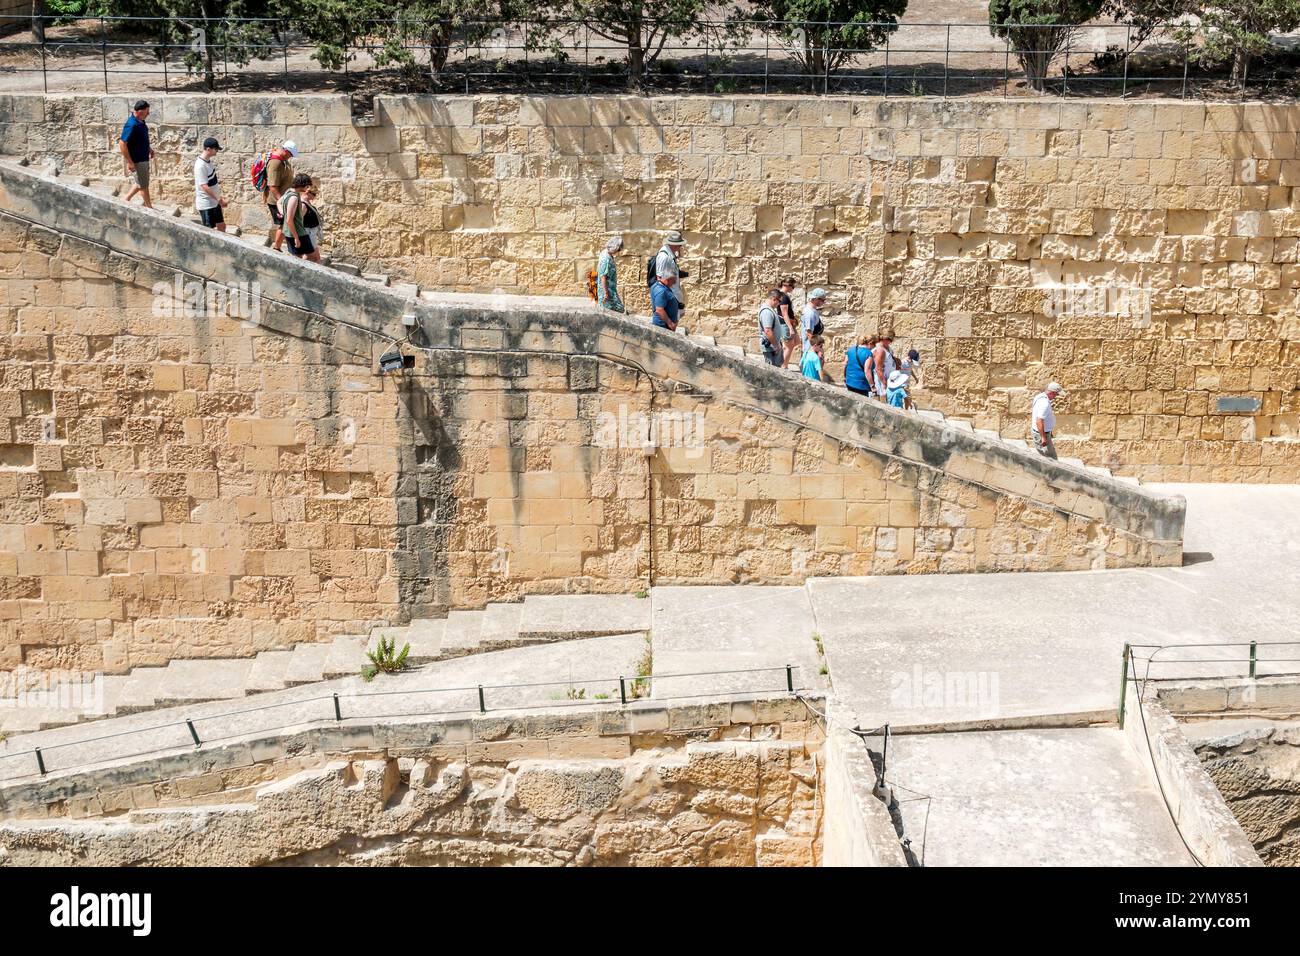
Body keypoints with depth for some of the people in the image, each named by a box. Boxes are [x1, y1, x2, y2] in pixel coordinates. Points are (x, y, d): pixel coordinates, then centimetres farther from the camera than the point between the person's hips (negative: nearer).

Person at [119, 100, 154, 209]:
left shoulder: (141, 121, 2)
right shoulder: (131, 125, -26)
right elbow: (122, 143, -27)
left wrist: (149, 148, 17)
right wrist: (130, 162, -25)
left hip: (144, 158, 9)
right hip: (136, 161, -9)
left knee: (140, 183, 21)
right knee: (143, 185, 5)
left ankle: (126, 200, 34)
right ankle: (149, 207, 18)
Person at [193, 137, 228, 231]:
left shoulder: (209, 161, 5)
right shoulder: (200, 165, -23)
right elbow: (204, 186, -26)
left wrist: (219, 197, 15)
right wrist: (219, 199, -24)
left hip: (214, 202, 9)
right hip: (206, 204, -9)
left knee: (222, 226, 16)